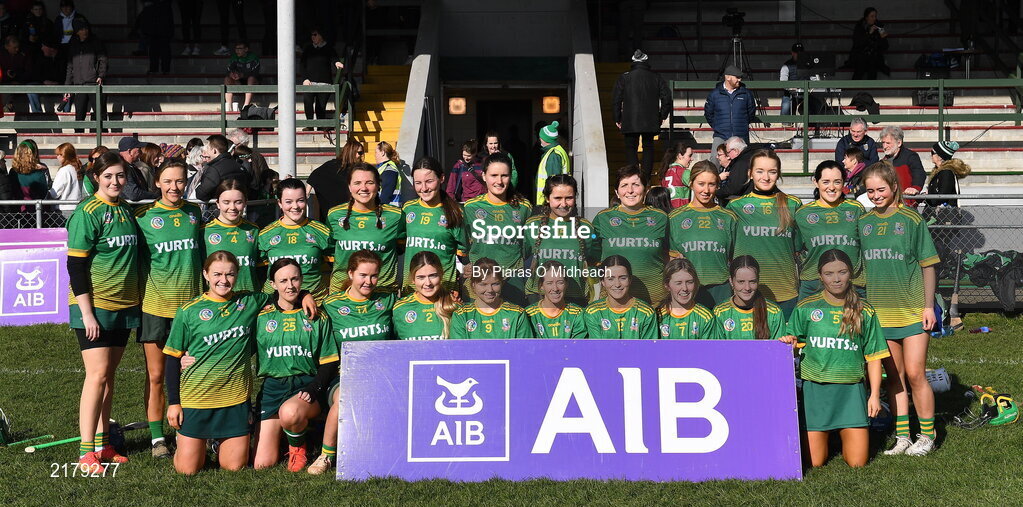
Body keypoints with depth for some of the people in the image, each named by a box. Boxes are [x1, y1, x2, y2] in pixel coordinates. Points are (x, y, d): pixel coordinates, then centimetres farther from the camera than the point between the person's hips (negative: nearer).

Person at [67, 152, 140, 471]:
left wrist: (137, 299, 18)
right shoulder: (88, 213, -11)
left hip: (124, 305, 7)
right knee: (97, 374, -10)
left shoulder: (126, 211, 10)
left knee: (108, 375, 11)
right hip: (95, 307, -7)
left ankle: (102, 444, 18)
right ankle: (86, 452, -5)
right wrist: (86, 312, -17)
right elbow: (76, 265, -13)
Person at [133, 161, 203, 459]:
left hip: (191, 303, 3)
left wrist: (204, 294, 17)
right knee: (156, 375, 3)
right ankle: (157, 438, 12)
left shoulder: (194, 213, 8)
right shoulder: (144, 217, -2)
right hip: (155, 304, -2)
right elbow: (134, 258, 4)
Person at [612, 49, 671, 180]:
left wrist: (617, 118, 6)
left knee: (630, 147, 6)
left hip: (630, 121, -2)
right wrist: (662, 115, 15)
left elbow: (616, 99, -2)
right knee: (648, 147, 13)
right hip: (650, 121, 2)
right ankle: (646, 178, 8)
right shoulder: (656, 77, 4)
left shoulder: (624, 77, -1)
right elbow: (667, 96, 4)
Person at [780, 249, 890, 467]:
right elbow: (793, 343, 11)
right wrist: (788, 342, -13)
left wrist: (875, 395, 1)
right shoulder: (806, 308, 2)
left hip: (851, 390, 1)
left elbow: (874, 356, 7)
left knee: (857, 462, -4)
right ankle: (825, 434, 29)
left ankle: (846, 434, 27)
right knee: (814, 462, -3)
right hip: (815, 389, -1)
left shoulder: (864, 312, 5)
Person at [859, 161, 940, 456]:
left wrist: (928, 305, -6)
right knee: (893, 376, 9)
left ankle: (927, 436, 11)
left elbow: (928, 265, -2)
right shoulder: (863, 222, 6)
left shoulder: (911, 220, -4)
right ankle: (902, 436, 18)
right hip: (879, 310, 4)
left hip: (912, 309, -4)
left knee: (914, 374, -4)